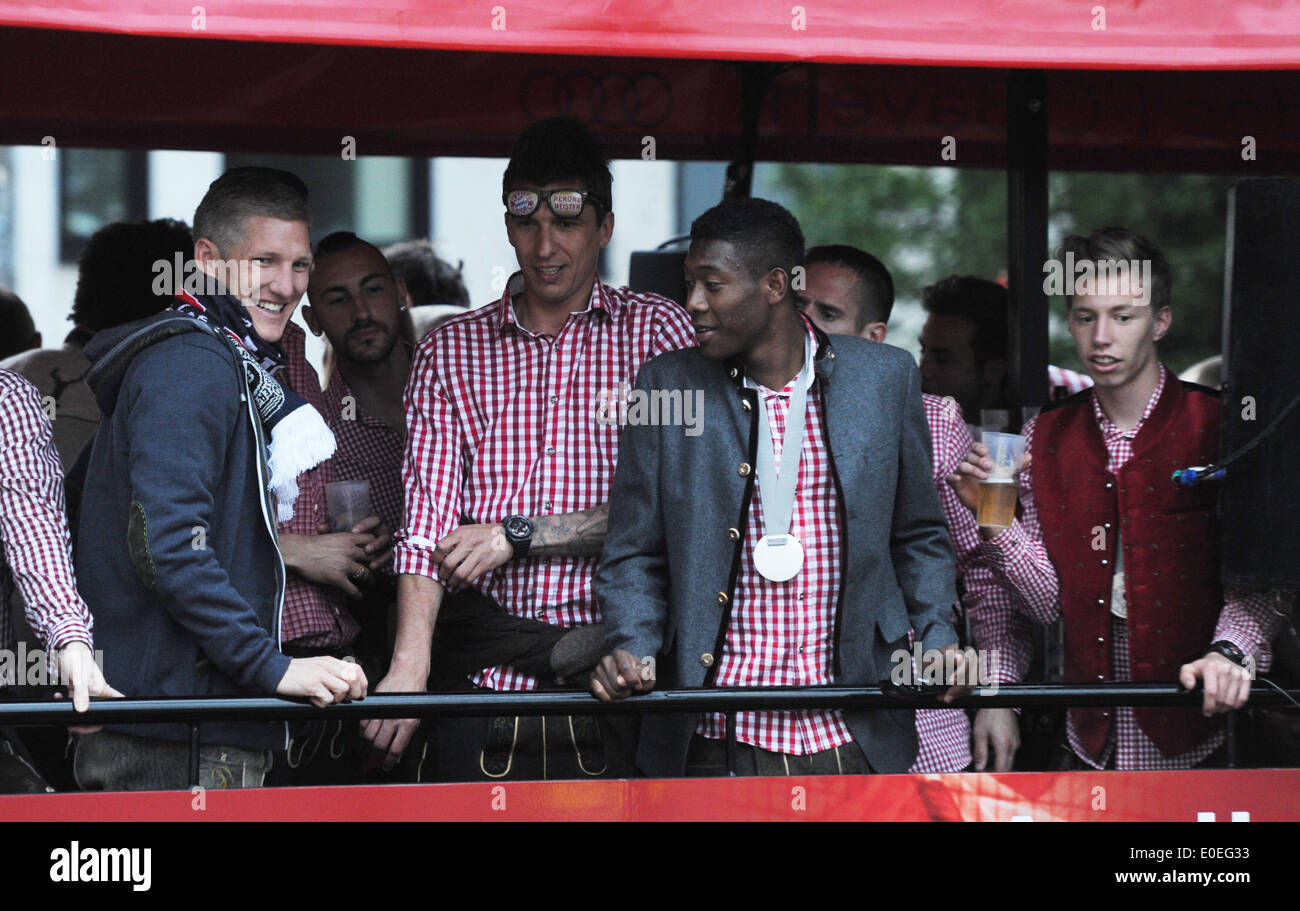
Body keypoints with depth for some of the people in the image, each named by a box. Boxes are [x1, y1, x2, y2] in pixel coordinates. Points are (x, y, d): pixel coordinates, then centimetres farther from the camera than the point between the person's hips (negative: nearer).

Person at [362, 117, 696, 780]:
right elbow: (426, 525, 1)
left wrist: (518, 535, -8)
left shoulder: (657, 331, 7)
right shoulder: (450, 352, 11)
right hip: (486, 688, 1)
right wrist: (409, 669, -14)